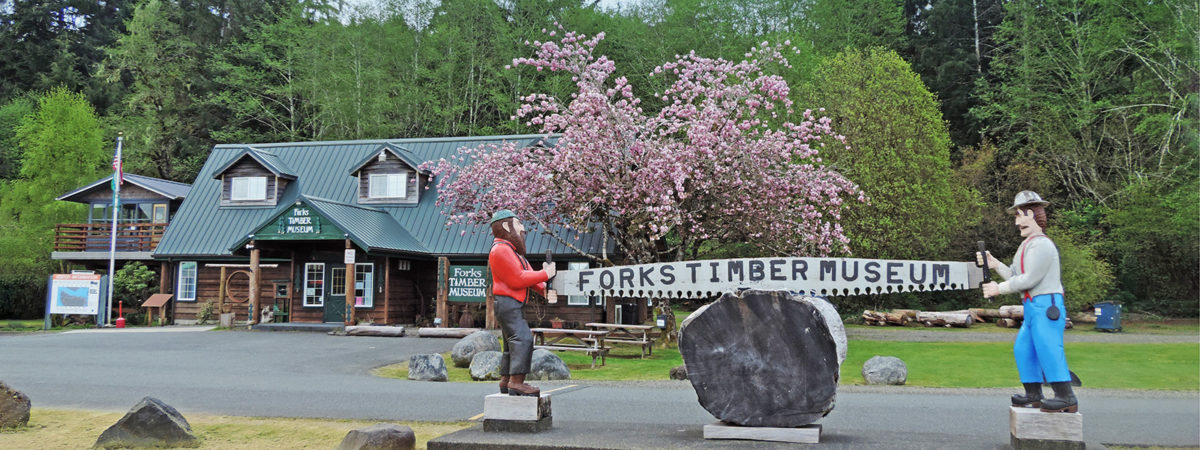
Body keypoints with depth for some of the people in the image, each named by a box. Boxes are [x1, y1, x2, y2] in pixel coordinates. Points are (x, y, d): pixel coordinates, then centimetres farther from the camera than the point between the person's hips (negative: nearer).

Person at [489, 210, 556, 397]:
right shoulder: (500, 250, -15)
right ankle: (516, 382, -27)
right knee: (523, 338, -21)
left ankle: (505, 381, 22)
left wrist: (544, 288, -2)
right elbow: (517, 280, -20)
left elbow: (528, 273, 15)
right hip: (507, 302, -11)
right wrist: (545, 274, -14)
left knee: (512, 343, 15)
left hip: (514, 305, 11)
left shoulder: (511, 248, 19)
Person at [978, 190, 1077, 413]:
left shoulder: (1041, 244, -12)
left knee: (1048, 348, -14)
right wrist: (994, 263, 6)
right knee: (1023, 348, 12)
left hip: (1045, 305, -11)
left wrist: (999, 289, -11)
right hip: (1033, 308, 11)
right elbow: (1015, 275, 19)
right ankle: (1033, 394, 18)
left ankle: (1066, 398, -12)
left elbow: (1029, 279, -17)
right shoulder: (1027, 244, 21)